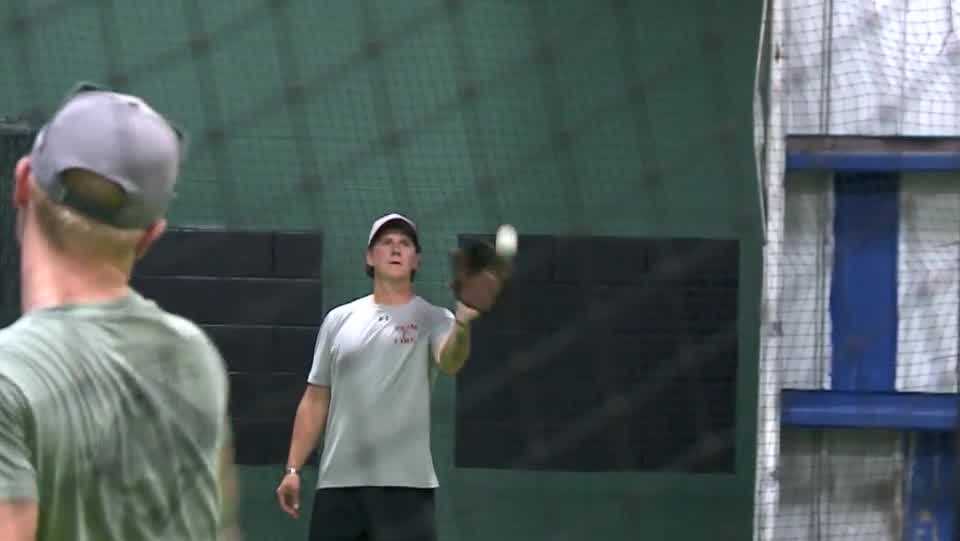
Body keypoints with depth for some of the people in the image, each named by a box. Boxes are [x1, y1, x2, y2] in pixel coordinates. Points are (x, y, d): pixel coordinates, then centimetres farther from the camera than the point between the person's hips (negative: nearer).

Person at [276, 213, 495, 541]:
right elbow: (316, 400, 15)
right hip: (337, 483, 4)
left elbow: (449, 363, -22)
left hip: (405, 485, -4)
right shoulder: (339, 320, 12)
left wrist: (462, 323, -44)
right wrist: (293, 469, 8)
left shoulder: (432, 319, 1)